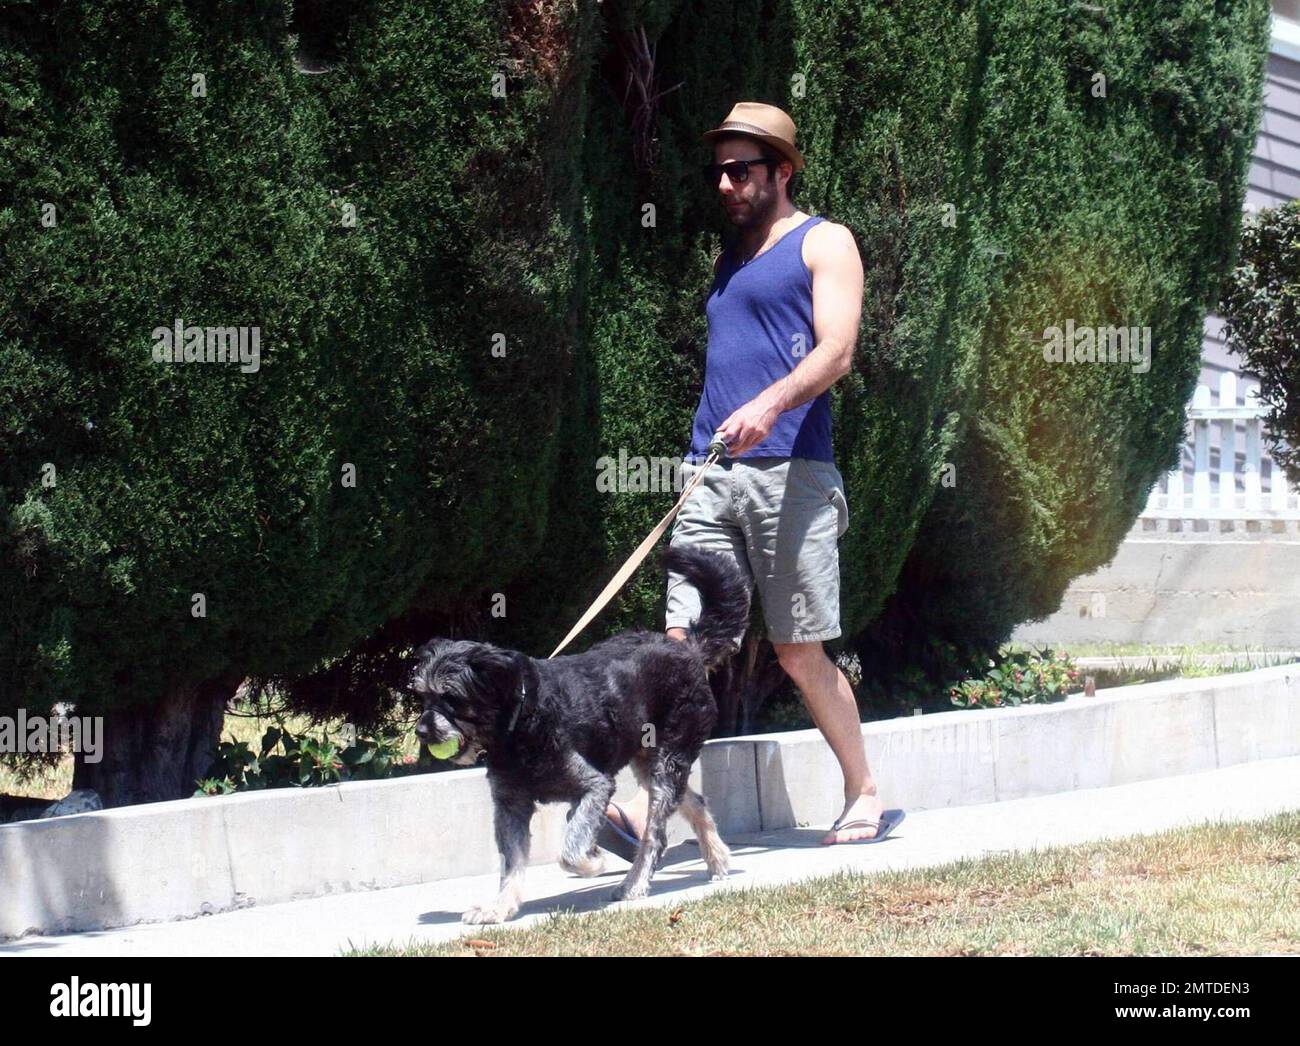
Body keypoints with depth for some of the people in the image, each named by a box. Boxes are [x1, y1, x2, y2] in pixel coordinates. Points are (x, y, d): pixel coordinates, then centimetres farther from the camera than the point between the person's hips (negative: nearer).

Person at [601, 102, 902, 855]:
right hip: (713, 474, 6)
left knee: (801, 650, -1)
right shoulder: (731, 261, 23)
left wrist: (770, 404, -28)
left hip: (789, 473, -6)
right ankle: (645, 808, -16)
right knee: (684, 641, -6)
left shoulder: (824, 244, 2)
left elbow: (836, 351, -12)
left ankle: (867, 798, 15)